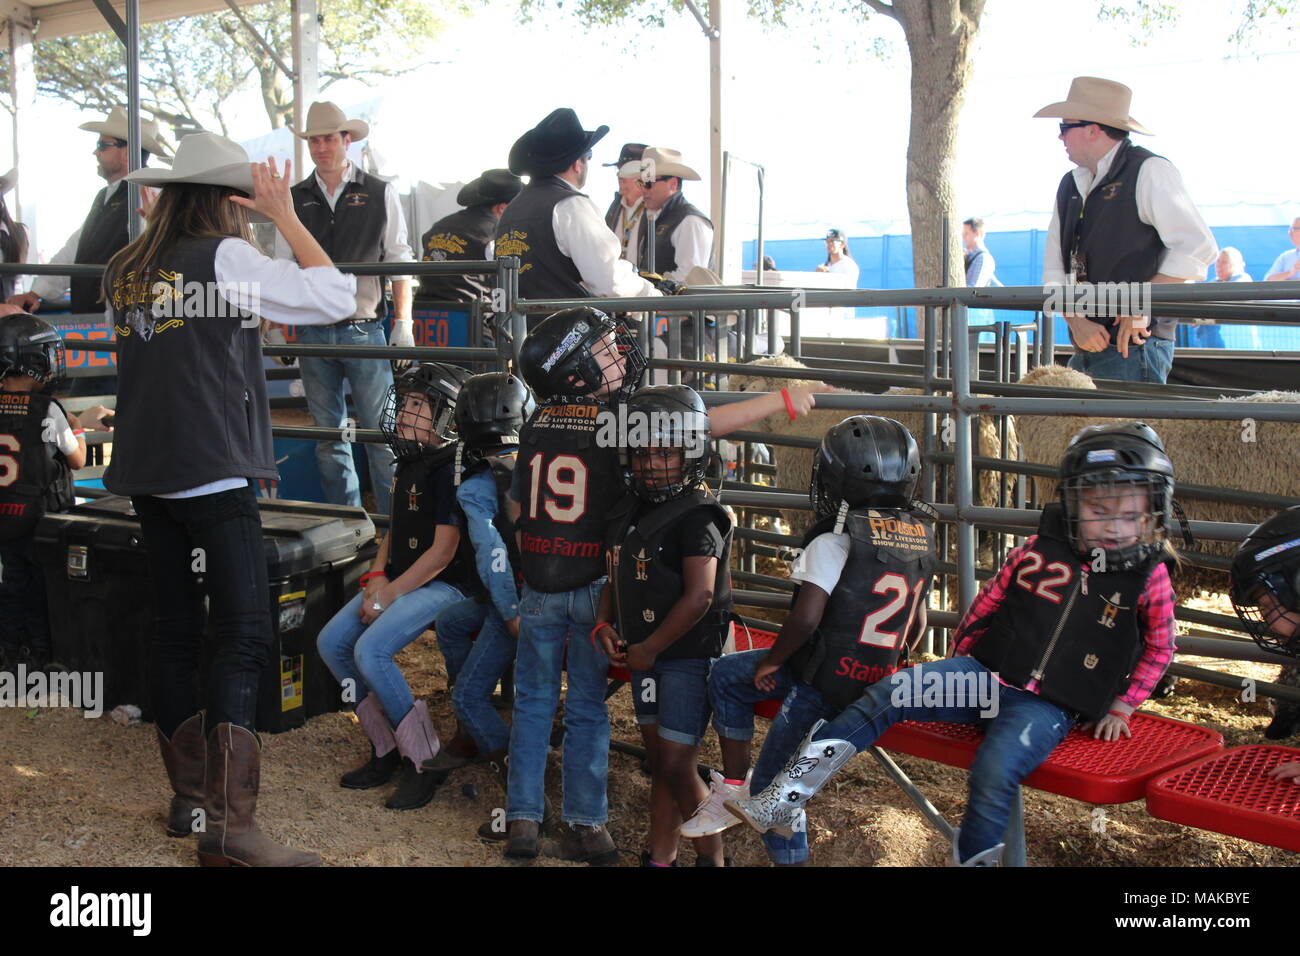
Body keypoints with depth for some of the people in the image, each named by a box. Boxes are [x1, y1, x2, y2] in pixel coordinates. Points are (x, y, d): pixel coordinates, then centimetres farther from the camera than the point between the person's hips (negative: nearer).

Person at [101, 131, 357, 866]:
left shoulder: (124, 271, 10)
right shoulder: (226, 258, -9)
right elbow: (336, 295, -9)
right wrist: (287, 217, 1)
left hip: (149, 475, 8)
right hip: (215, 476, -7)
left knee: (178, 634, 14)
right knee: (244, 641, -7)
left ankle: (191, 797, 24)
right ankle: (229, 828, -10)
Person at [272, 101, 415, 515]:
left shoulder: (380, 194, 4)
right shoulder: (296, 198, 10)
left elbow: (400, 262, 3)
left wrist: (403, 323, -4)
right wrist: (273, 326, 5)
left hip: (364, 329, -3)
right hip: (313, 333, 3)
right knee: (328, 434, 8)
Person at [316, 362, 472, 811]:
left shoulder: (452, 466, -16)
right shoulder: (410, 462, 13)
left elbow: (443, 550, -19)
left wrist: (389, 593, -17)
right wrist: (377, 577, 1)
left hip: (441, 584, -10)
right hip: (398, 579, 10)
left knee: (371, 651, -25)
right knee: (332, 642, 0)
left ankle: (425, 762, -9)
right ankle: (387, 750, 10)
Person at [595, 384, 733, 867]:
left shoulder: (698, 515, -17)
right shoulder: (628, 512, 8)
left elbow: (699, 597, -22)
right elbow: (615, 578, 18)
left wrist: (649, 649, -16)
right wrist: (604, 624, 0)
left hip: (687, 657, -8)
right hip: (644, 655, 8)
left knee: (677, 768, -4)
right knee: (660, 763, 15)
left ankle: (711, 856, 15)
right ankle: (658, 857, 26)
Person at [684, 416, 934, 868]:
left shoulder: (835, 541, -18)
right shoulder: (921, 537, 4)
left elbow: (806, 618, -24)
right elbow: (917, 624, 11)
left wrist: (771, 662, -7)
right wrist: (887, 668, 25)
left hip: (827, 683, -8)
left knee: (774, 783, 8)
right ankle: (733, 788, 22)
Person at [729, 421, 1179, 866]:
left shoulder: (1150, 576, -1)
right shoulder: (1038, 550, 2)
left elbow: (1159, 648, 13)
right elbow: (986, 605, 12)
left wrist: (1120, 706, 10)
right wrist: (958, 665, 14)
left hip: (1049, 706, -2)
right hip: (986, 673, 3)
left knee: (995, 771, -31)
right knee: (893, 692, -16)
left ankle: (974, 855, -3)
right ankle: (784, 798, -16)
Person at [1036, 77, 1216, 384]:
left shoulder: (1148, 171, -4)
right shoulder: (1070, 186, 16)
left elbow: (1197, 247, -12)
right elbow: (1054, 269, 10)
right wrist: (1076, 320, -6)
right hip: (1085, 347, 7)